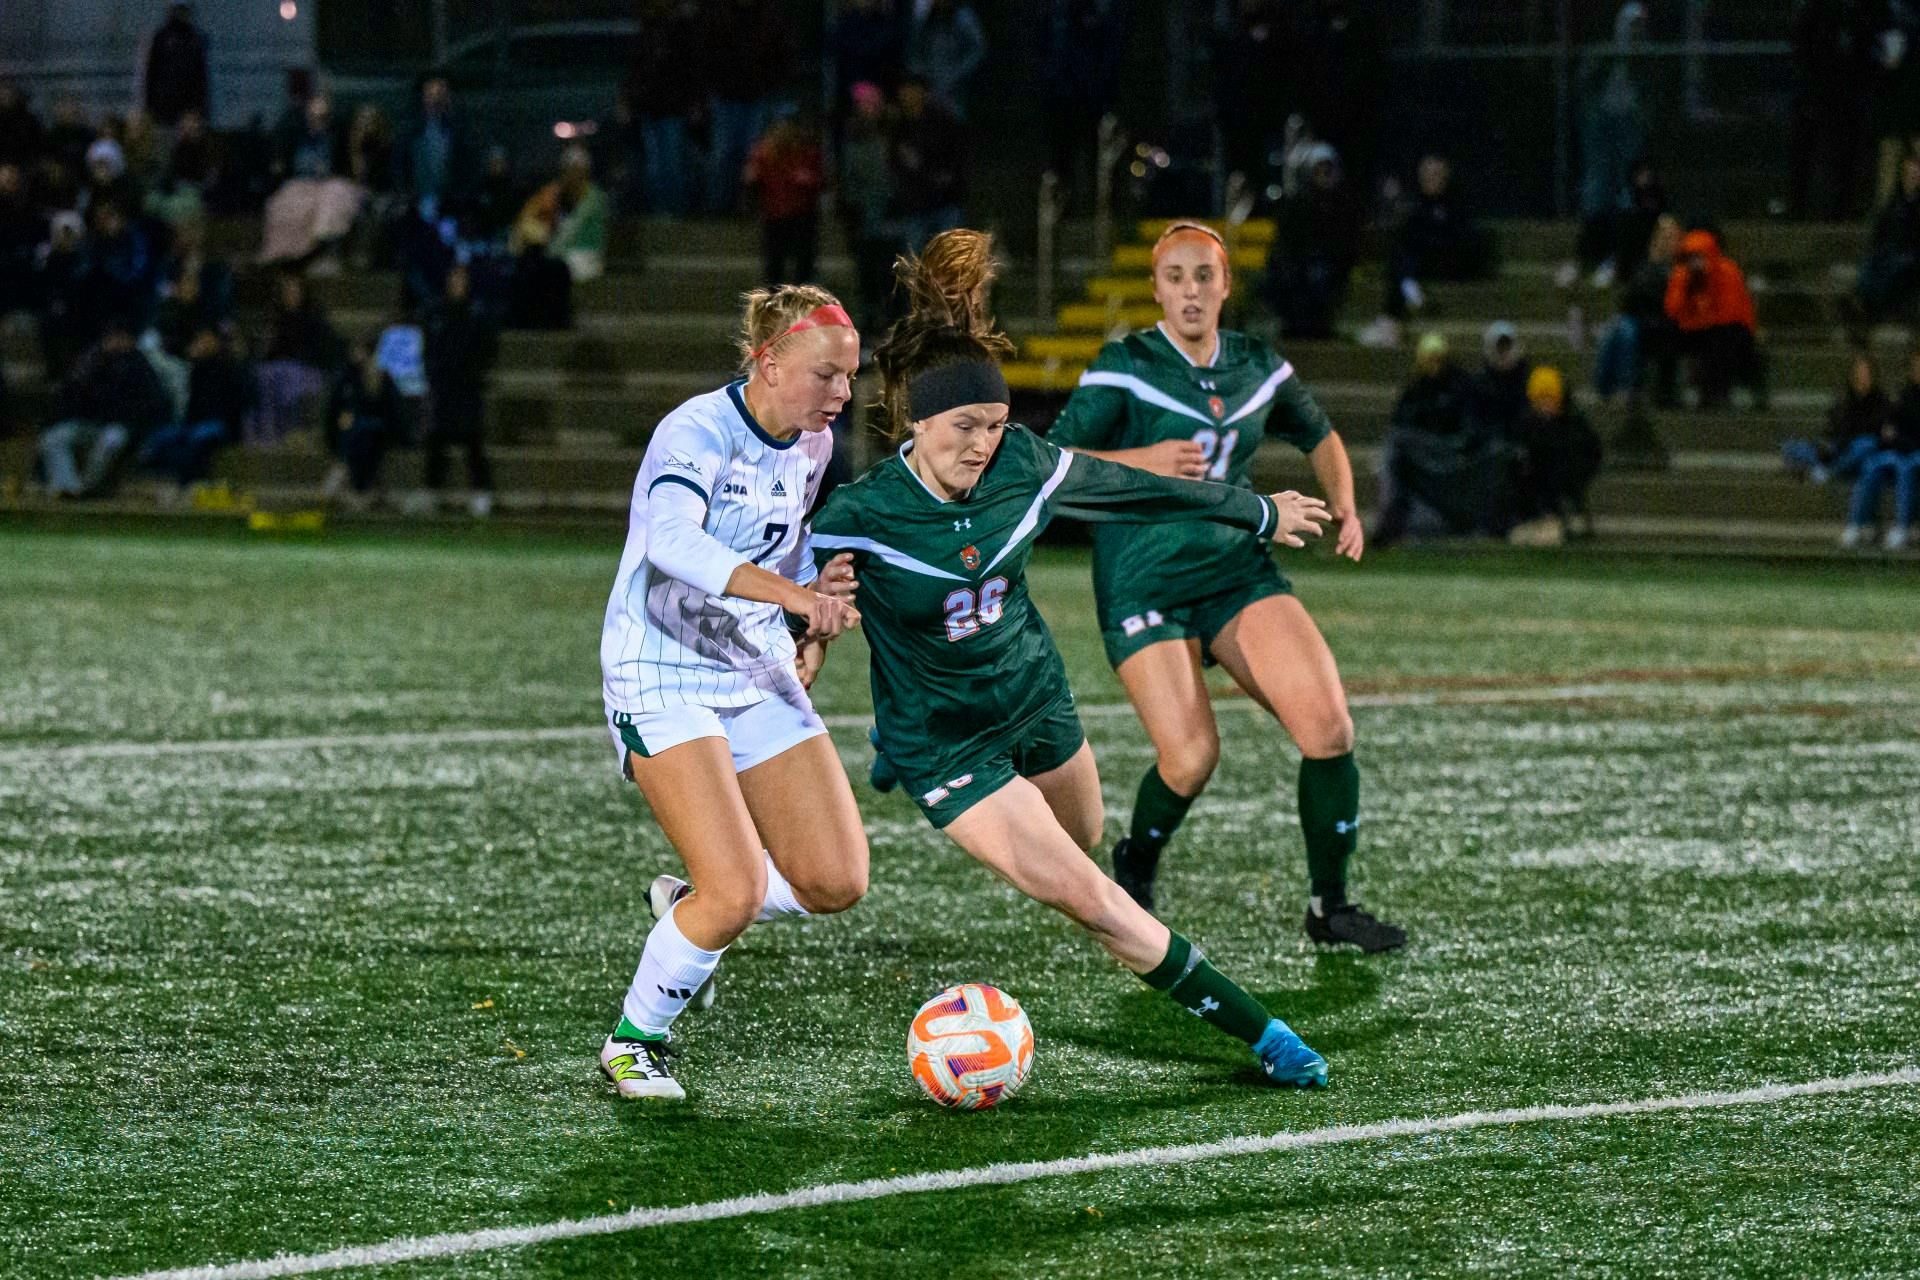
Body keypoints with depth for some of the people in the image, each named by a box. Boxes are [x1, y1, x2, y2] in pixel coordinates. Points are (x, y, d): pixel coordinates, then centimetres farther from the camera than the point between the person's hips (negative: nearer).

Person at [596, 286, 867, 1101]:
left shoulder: (812, 445, 4)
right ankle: (632, 1043, 5)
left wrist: (814, 630, 7)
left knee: (837, 880, -3)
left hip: (760, 676, 7)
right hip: (664, 682, -7)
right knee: (737, 894, -18)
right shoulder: (697, 433, -20)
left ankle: (685, 904, 25)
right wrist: (790, 593, -50)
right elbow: (672, 540, -40)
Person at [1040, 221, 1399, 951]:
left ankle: (1329, 905, 1)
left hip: (1238, 571, 4)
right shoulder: (1125, 366, -7)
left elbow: (1318, 436, 24)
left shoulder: (1258, 366, 7)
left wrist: (1342, 505, 7)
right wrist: (1142, 460, -26)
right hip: (1142, 583, -4)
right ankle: (1133, 873, 14)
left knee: (1328, 725, -15)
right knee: (1191, 755, -18)